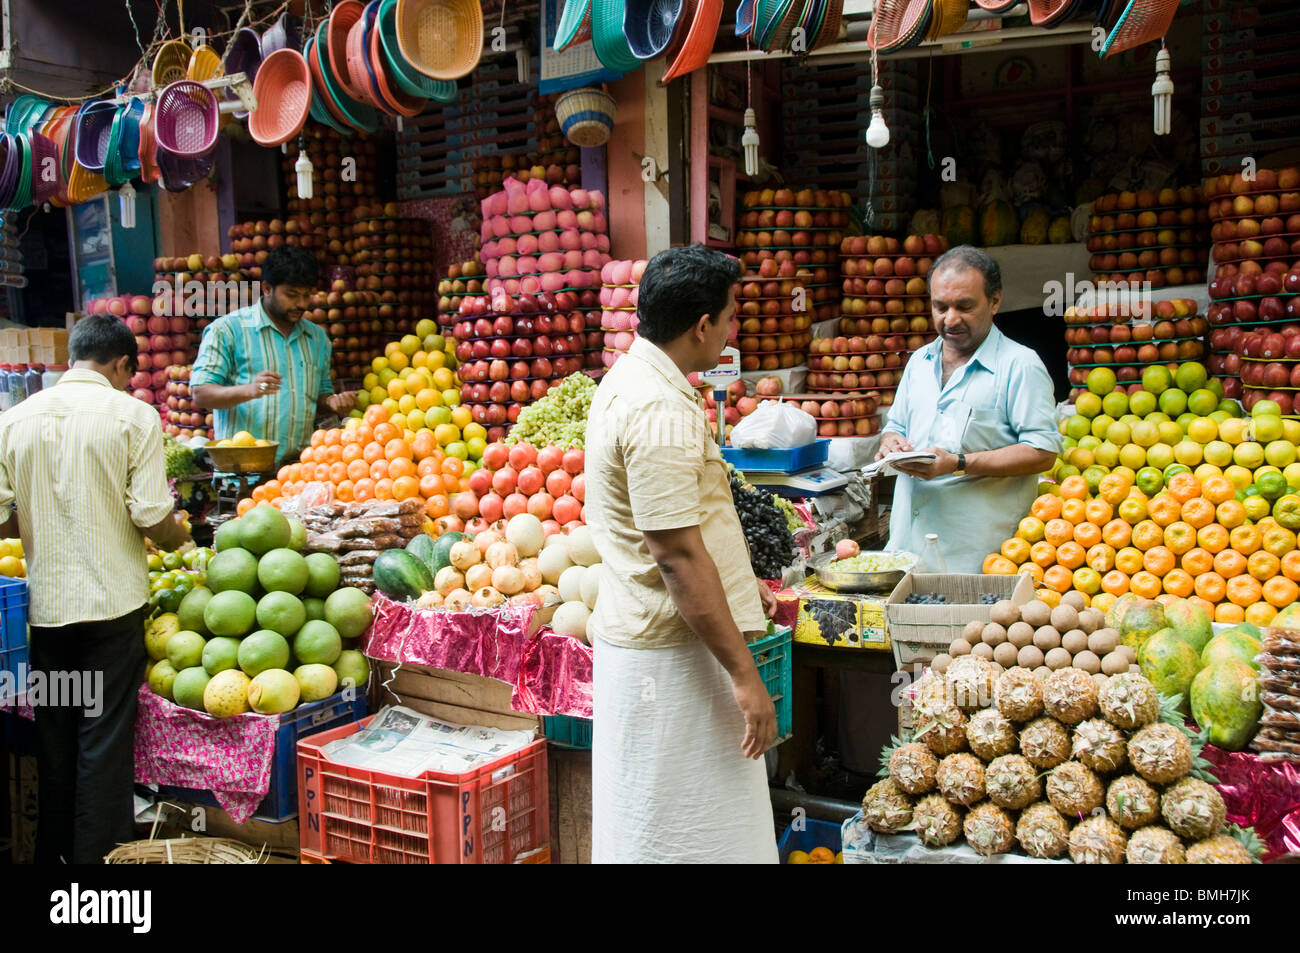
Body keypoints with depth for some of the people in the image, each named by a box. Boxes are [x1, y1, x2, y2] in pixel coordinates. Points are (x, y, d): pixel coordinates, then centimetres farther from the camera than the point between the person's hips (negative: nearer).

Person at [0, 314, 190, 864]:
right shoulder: (133, 416, -8)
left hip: (46, 602, 4)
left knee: (53, 733, 16)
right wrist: (178, 535, 9)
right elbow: (153, 519, -13)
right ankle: (98, 853, 10)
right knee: (105, 737, 4)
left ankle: (52, 851, 28)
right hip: (112, 601, -4)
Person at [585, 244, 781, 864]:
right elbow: (679, 557, -25)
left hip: (636, 625, 10)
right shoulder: (660, 410, -23)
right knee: (681, 836, 3)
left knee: (649, 824, 22)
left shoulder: (628, 381, 10)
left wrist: (738, 584, 24)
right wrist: (744, 674, -20)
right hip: (671, 651, -10)